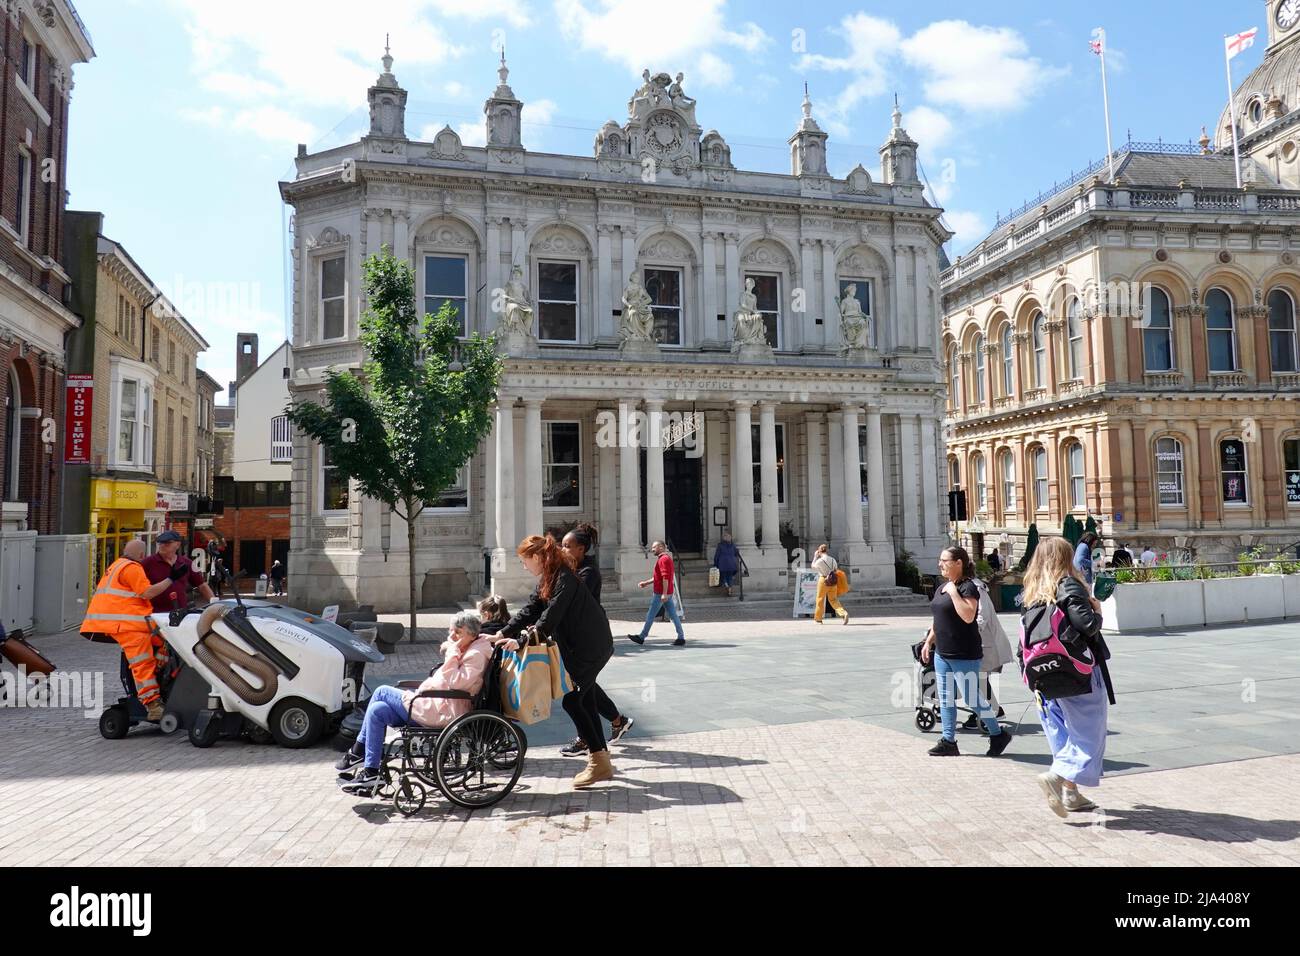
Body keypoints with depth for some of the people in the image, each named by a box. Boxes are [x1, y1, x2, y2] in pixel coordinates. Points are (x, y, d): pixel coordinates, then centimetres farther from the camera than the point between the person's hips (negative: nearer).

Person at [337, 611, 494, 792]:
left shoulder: (476, 655, -14)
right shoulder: (466, 651, 16)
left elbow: (454, 683, -25)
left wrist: (453, 653, -21)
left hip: (443, 712, -10)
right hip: (436, 704, 10)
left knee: (382, 692, -5)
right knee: (377, 710, 3)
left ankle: (358, 752, 7)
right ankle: (370, 772, 7)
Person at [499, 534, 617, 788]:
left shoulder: (565, 579, -21)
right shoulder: (548, 579, 10)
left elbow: (550, 617, -26)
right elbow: (530, 610, 7)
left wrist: (522, 641, -25)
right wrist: (503, 633, -1)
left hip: (592, 647, -10)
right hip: (579, 646, 10)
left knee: (571, 701, -9)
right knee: (585, 702, 12)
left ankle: (599, 761, -3)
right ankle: (600, 760, 20)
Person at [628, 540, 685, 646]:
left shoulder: (663, 559, -14)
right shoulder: (667, 558, 18)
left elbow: (665, 577, -23)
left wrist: (664, 594, -26)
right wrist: (646, 583, 21)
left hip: (661, 593, -10)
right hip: (667, 593, 10)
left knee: (650, 615, 0)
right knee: (673, 615, 6)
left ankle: (641, 637, 8)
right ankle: (681, 638, 4)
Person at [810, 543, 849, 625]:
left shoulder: (820, 561, -12)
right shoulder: (833, 560, 2)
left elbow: (813, 566, 8)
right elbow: (836, 571, 7)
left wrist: (815, 556, 15)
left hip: (823, 580, -4)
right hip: (833, 581, 4)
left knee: (820, 599, 12)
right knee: (833, 599, 11)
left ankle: (818, 618, 23)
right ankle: (844, 613, -11)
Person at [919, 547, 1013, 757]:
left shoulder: (968, 587, -13)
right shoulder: (942, 588, 12)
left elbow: (968, 616, -28)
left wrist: (953, 592, -23)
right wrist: (928, 642, 18)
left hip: (964, 655, -8)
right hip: (942, 653, 9)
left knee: (972, 698, 0)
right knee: (945, 698, 9)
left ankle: (998, 734, 19)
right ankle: (948, 741, 16)